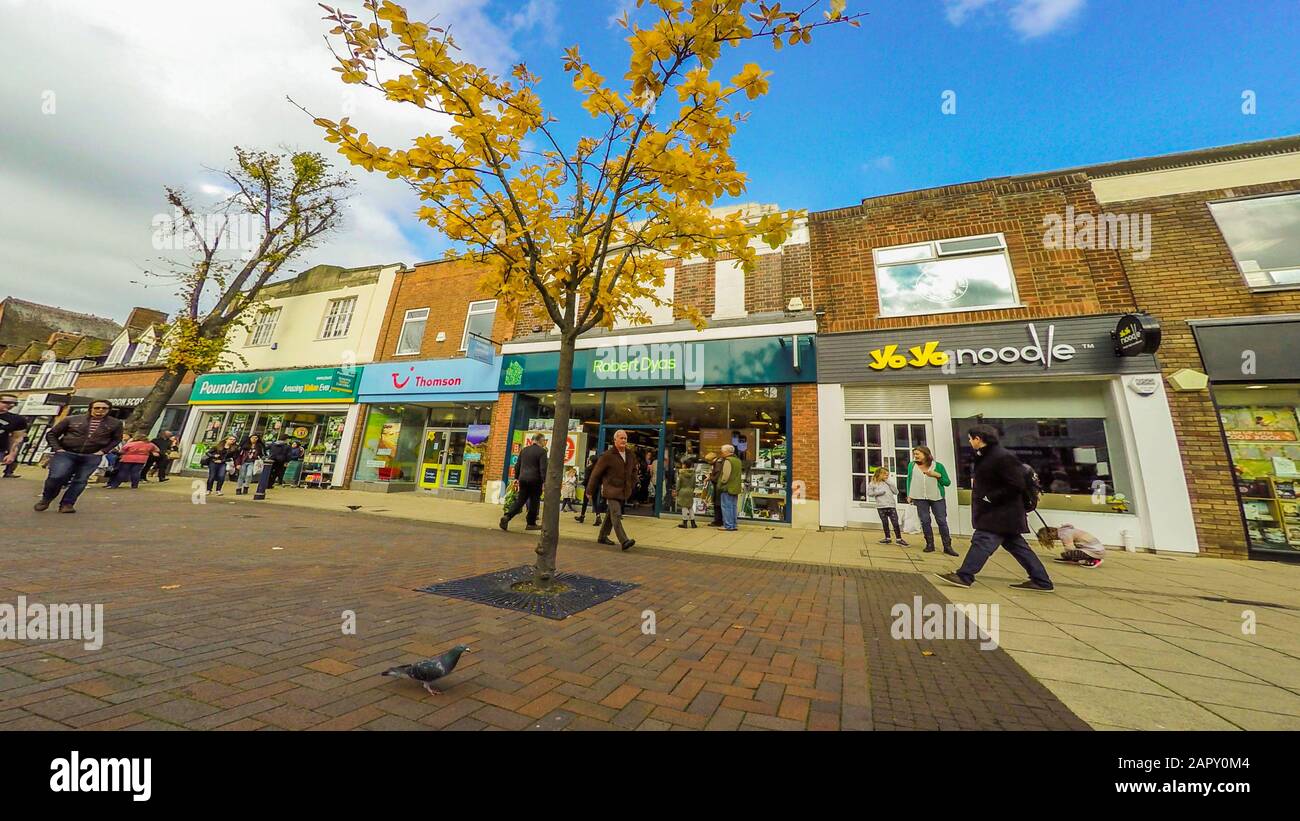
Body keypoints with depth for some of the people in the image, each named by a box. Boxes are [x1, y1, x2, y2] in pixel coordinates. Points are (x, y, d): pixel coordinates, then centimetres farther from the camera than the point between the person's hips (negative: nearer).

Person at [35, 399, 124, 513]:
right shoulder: (71, 420, 1)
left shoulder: (115, 423, 2)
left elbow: (116, 439, 12)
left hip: (91, 457, 1)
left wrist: (103, 451, -1)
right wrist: (57, 448, -4)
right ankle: (45, 499, 14)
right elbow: (51, 434, 9)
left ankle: (67, 503, 11)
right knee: (56, 477, -11)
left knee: (80, 481, 0)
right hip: (65, 453, -1)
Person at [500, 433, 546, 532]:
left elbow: (517, 466, 17)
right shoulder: (542, 451, -8)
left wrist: (516, 477, 24)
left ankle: (507, 517, -7)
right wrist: (545, 481, -13)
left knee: (520, 500, 10)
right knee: (534, 502, 5)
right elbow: (543, 468, -14)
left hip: (523, 479, 6)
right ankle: (531, 523, 12)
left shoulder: (524, 450, 12)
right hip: (535, 480, -6)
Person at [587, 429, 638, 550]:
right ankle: (624, 541, -18)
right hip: (611, 491, -6)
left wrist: (632, 486, 13)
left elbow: (634, 471, 23)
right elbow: (596, 473, -4)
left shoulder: (631, 455, 8)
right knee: (616, 515, -14)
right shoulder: (607, 455, -10)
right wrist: (590, 490, 0)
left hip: (623, 492, 6)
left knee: (610, 515, 17)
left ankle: (602, 537, 31)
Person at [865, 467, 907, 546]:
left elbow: (896, 492, 6)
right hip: (881, 507, -1)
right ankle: (887, 538, 21)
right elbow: (869, 493, -1)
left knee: (895, 523, -1)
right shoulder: (873, 483, 1)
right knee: (885, 523, 8)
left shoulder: (889, 483, 10)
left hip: (891, 506, 2)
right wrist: (878, 492, -12)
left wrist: (890, 483, -2)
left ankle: (899, 539, 8)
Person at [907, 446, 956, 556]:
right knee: (925, 522, 4)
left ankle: (947, 547, 9)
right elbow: (909, 480, 11)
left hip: (937, 498, -1)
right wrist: (909, 495, 6)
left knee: (942, 521, 1)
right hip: (920, 498, 1)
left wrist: (937, 475, -14)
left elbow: (948, 482, 3)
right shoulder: (912, 465, 4)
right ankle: (930, 544, 15)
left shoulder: (938, 466, 0)